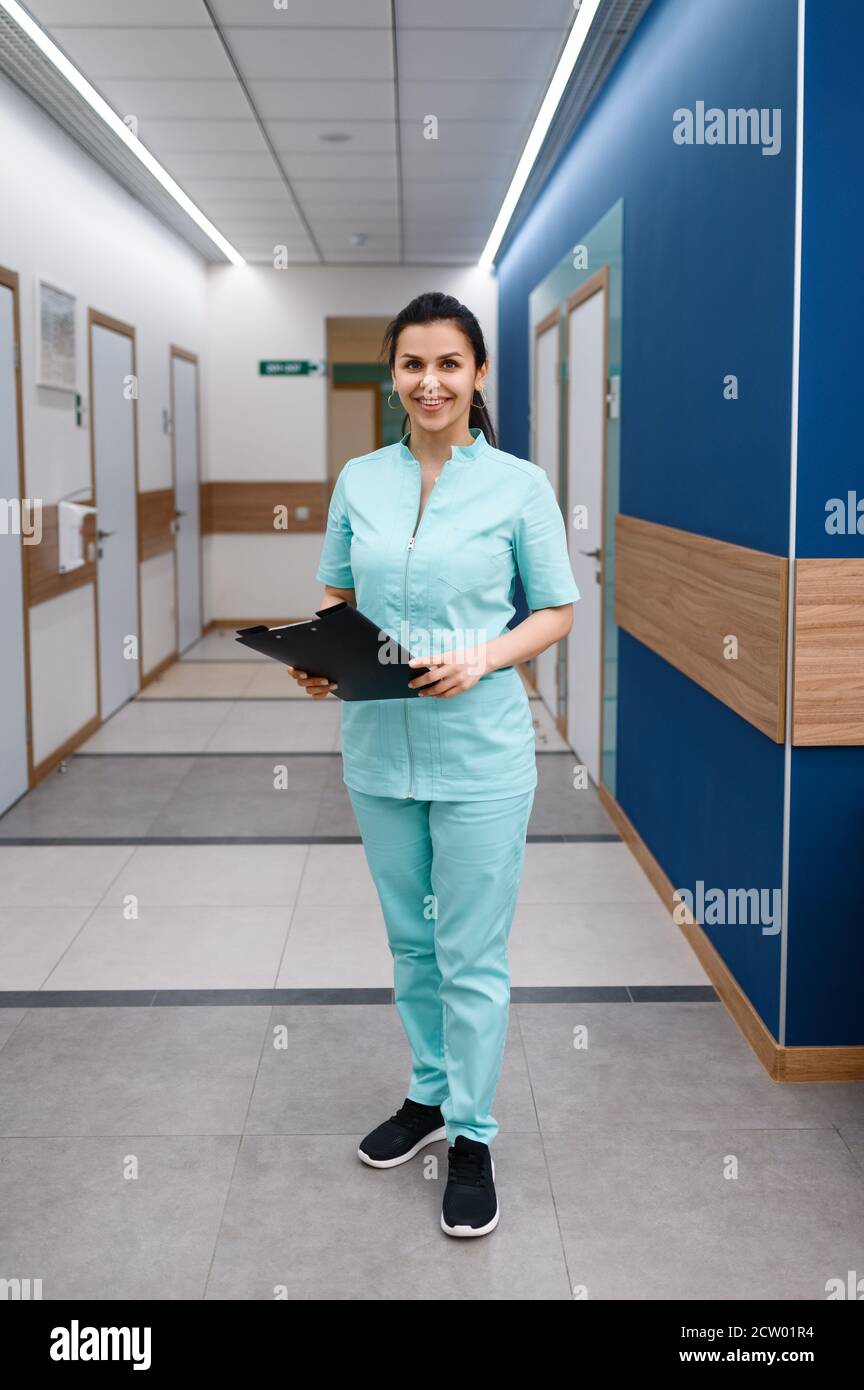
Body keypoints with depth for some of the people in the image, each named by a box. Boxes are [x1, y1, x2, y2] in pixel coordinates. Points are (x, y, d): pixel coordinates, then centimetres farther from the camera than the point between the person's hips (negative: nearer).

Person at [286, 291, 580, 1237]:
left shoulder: (519, 485, -5)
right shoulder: (358, 482, 4)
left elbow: (556, 612, -1)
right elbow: (338, 596, 13)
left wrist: (481, 660, -18)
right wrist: (317, 659, -8)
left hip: (478, 753, -4)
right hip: (378, 744, 4)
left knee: (473, 955, 4)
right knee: (410, 938, 18)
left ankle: (472, 1138, 20)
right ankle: (429, 1095, 38)